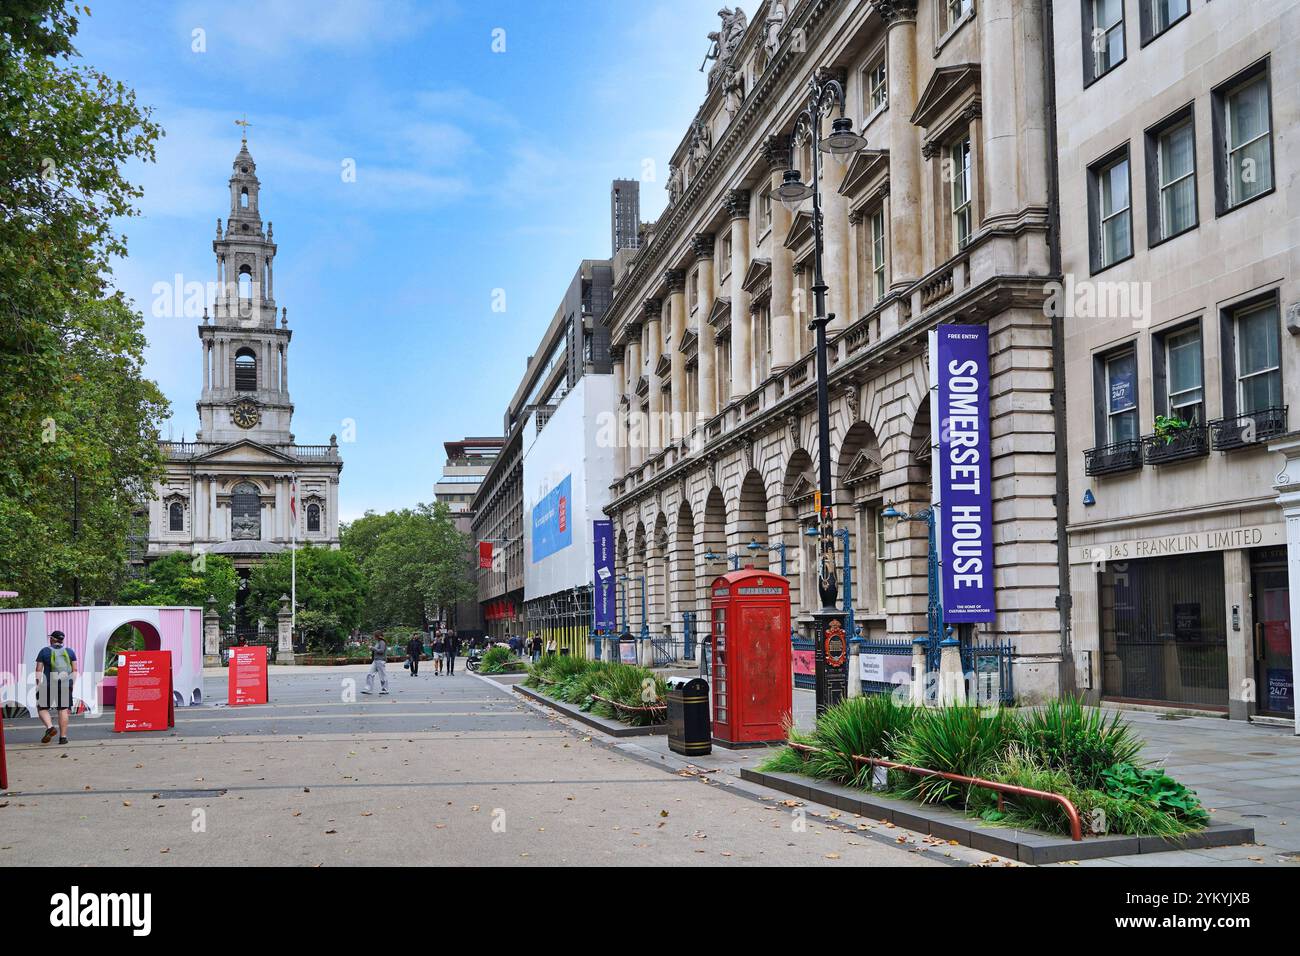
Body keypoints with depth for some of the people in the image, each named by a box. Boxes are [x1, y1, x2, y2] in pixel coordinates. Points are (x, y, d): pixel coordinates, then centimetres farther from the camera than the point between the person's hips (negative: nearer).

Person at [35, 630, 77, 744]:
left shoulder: (44, 651, -1)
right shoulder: (70, 651, 5)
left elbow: (38, 670, -3)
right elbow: (75, 670, 4)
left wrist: (38, 685, 1)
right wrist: (72, 685, 9)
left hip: (49, 684, -2)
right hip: (66, 684, 2)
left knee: (42, 708, 11)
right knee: (63, 710, 5)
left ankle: (50, 727, -11)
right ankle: (63, 737, 3)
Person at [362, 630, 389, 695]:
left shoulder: (382, 642, -11)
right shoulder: (377, 642, 17)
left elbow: (381, 651, -22)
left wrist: (373, 648, -16)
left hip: (380, 660, -10)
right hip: (375, 660, 10)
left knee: (382, 675, -1)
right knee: (370, 674, 3)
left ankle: (385, 690, 9)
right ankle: (369, 689, 4)